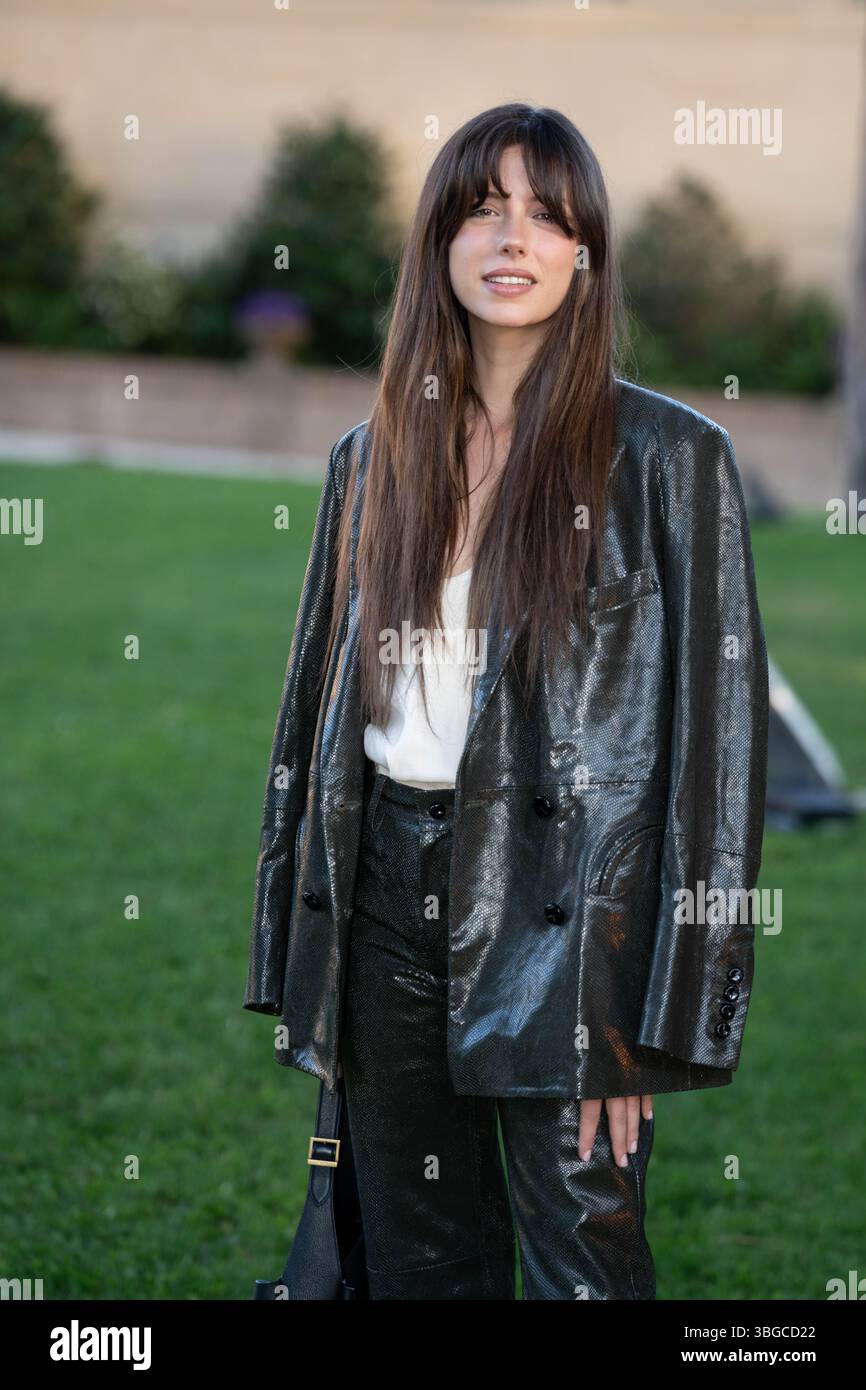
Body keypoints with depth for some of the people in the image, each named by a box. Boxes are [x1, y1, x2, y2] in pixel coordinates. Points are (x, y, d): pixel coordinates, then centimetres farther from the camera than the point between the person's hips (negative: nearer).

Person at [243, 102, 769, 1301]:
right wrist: (293, 967, 9)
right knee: (414, 1263, 12)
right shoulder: (373, 459, 11)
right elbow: (318, 699, 14)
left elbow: (718, 730, -6)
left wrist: (665, 1021, -12)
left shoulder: (667, 456, -3)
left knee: (581, 1265, -3)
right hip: (387, 895, 5)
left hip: (566, 917, -4)